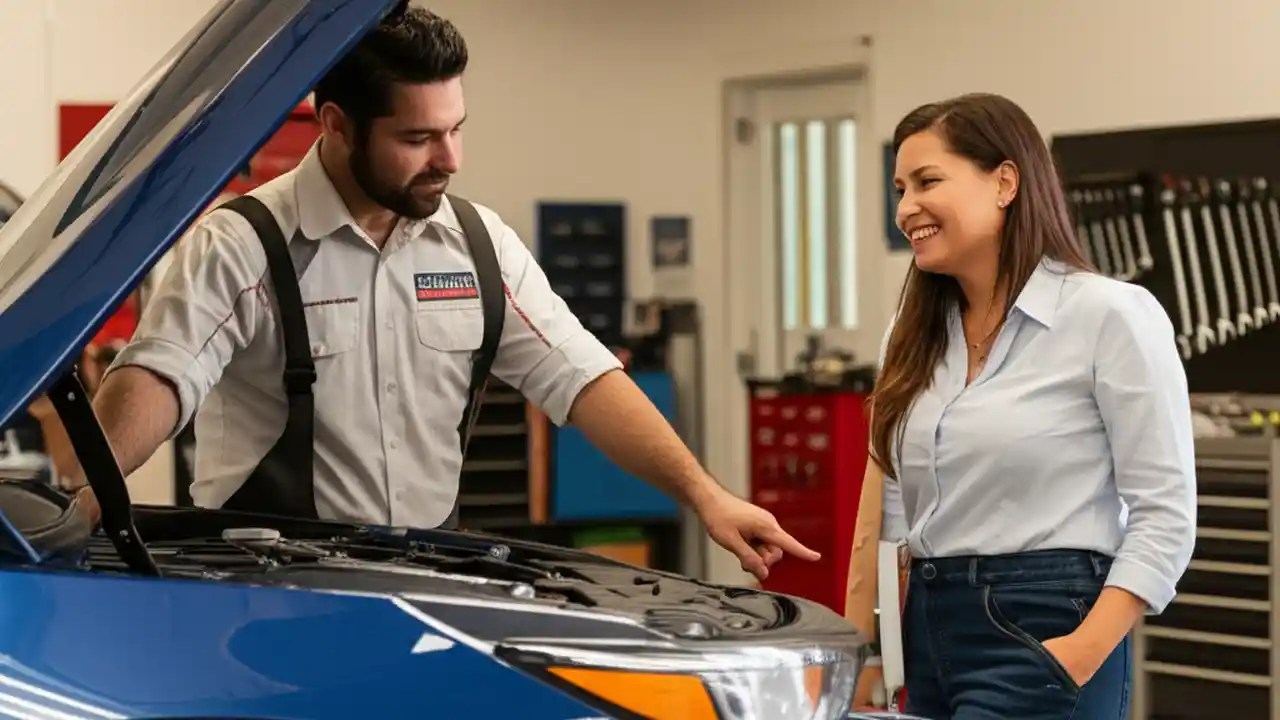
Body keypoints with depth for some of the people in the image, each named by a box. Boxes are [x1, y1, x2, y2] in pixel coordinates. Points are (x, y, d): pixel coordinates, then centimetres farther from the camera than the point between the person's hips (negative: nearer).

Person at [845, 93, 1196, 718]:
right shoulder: (915, 333, 13)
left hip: (1043, 632, -7)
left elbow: (1164, 514, -10)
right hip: (929, 630, 7)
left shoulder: (1111, 315, -7)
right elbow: (883, 520, 14)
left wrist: (1085, 653, -20)